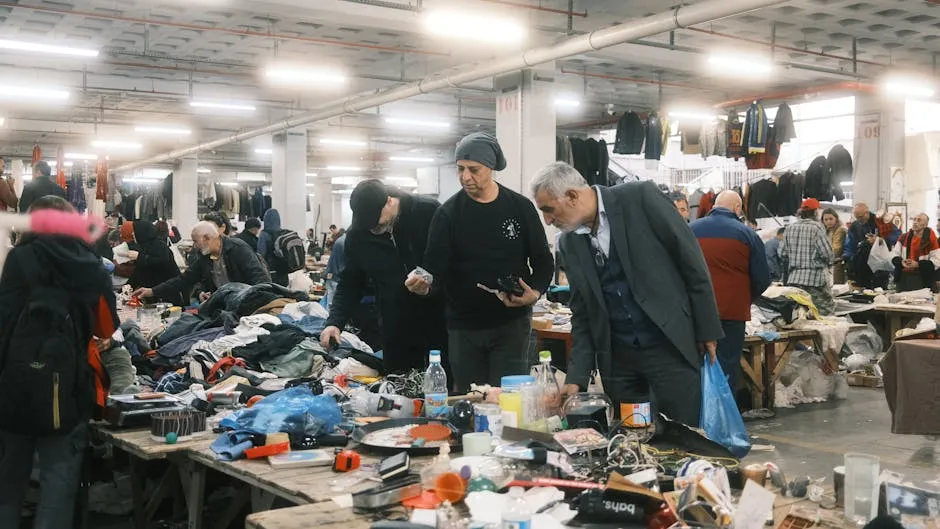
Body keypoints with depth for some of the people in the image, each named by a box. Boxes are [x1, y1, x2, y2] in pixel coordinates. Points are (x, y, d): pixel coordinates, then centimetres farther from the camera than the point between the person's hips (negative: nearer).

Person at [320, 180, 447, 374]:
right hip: (396, 334, 3)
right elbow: (350, 283, 7)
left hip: (440, 325, -2)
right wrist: (335, 322, -7)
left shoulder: (429, 212, -12)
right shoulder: (357, 235, -1)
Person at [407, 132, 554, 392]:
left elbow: (544, 262, 6)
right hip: (463, 328, 1)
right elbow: (436, 269, -6)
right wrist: (424, 284, -29)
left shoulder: (520, 207, 1)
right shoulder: (448, 214, 0)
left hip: (511, 323, -1)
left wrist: (535, 293, -13)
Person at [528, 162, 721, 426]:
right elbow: (581, 315, 9)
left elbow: (690, 258, -6)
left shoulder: (640, 197, -10)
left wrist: (707, 330, -6)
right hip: (615, 356, 4)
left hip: (670, 343, -4)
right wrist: (576, 379, 1)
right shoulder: (568, 245, 4)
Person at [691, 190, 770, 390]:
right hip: (732, 312, -3)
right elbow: (762, 279, 0)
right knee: (727, 370, 4)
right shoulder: (747, 235, -1)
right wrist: (746, 300, 18)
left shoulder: (689, 230, 6)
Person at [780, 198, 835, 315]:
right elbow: (827, 253, -11)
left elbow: (783, 254, 8)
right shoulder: (817, 227, -9)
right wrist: (829, 262, 10)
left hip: (793, 279, 6)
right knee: (823, 313, 0)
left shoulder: (790, 228, 6)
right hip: (816, 279, -5)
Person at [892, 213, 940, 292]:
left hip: (922, 279, -4)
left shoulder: (930, 239, -5)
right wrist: (901, 262, -12)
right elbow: (895, 256, 11)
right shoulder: (904, 237, 7)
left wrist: (917, 264, -19)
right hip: (903, 278, 4)